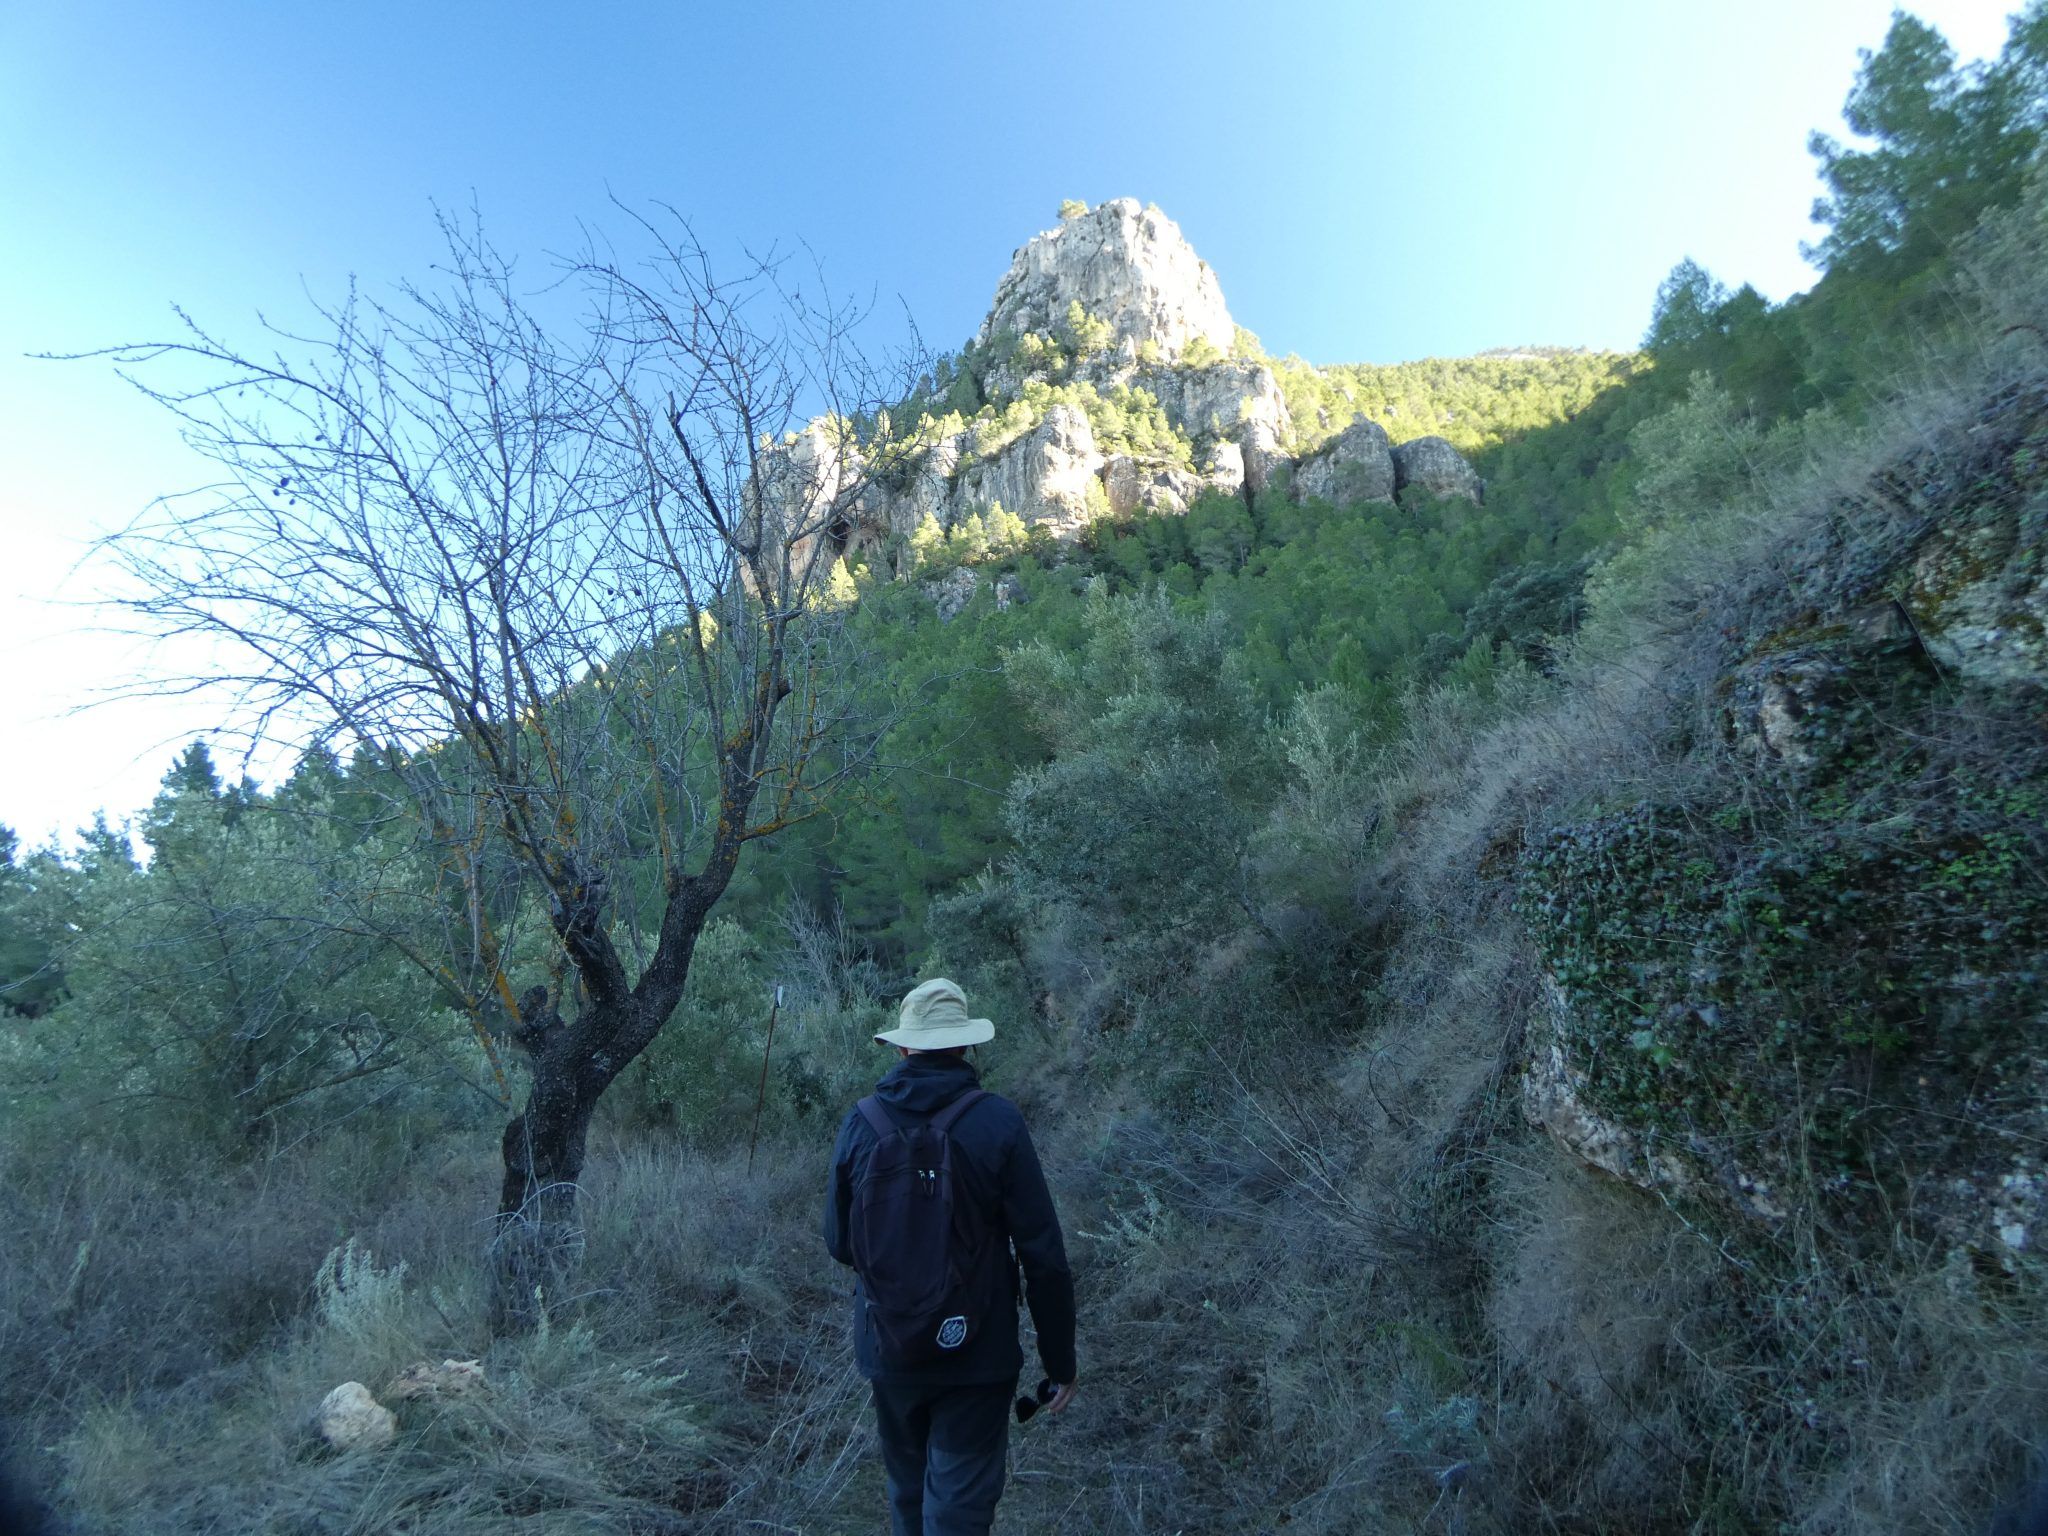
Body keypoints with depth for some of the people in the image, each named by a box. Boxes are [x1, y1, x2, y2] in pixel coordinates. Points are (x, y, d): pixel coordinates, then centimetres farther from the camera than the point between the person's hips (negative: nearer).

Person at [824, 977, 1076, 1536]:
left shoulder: (860, 1121, -10)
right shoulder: (997, 1123, -18)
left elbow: (839, 1243, 1)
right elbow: (1044, 1256, -15)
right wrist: (1060, 1361, -3)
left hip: (887, 1348, 4)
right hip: (975, 1356, -3)